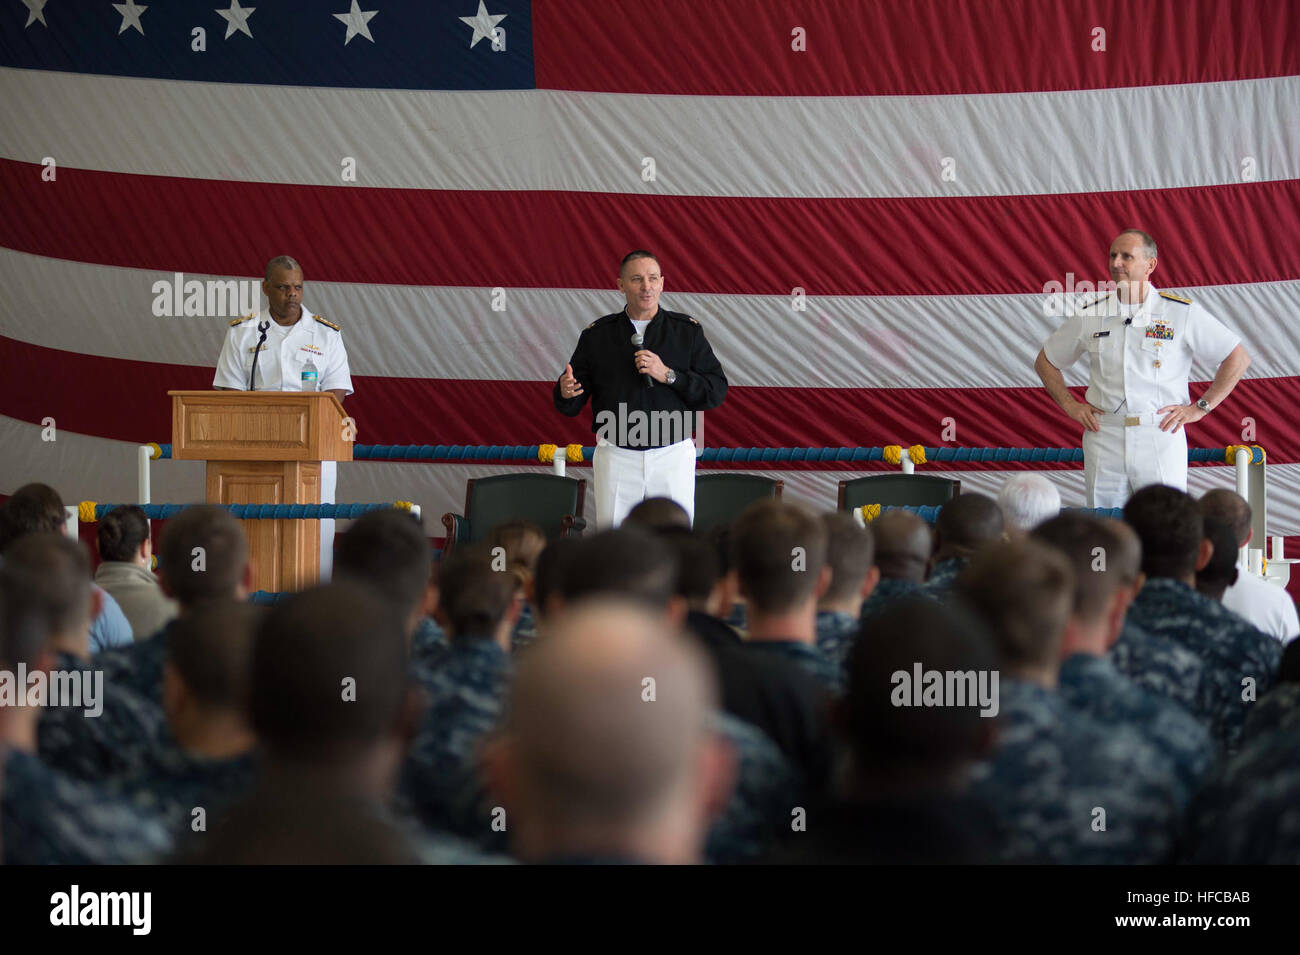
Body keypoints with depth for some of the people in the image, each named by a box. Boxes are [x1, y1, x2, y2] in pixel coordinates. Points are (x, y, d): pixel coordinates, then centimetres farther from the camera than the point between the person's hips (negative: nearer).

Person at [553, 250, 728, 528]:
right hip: (616, 458, 0)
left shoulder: (688, 330, 5)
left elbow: (717, 391, 0)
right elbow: (572, 405, 6)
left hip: (672, 456, 0)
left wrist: (668, 375, -13)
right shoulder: (597, 334, 6)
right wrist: (566, 393, -18)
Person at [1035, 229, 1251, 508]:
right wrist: (1070, 406, 9)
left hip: (1160, 436, -2)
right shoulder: (1089, 314, 7)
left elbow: (1238, 359, 4)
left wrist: (1200, 408, 0)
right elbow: (1045, 361, 21)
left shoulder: (1182, 312, -1)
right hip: (1103, 440, 3)